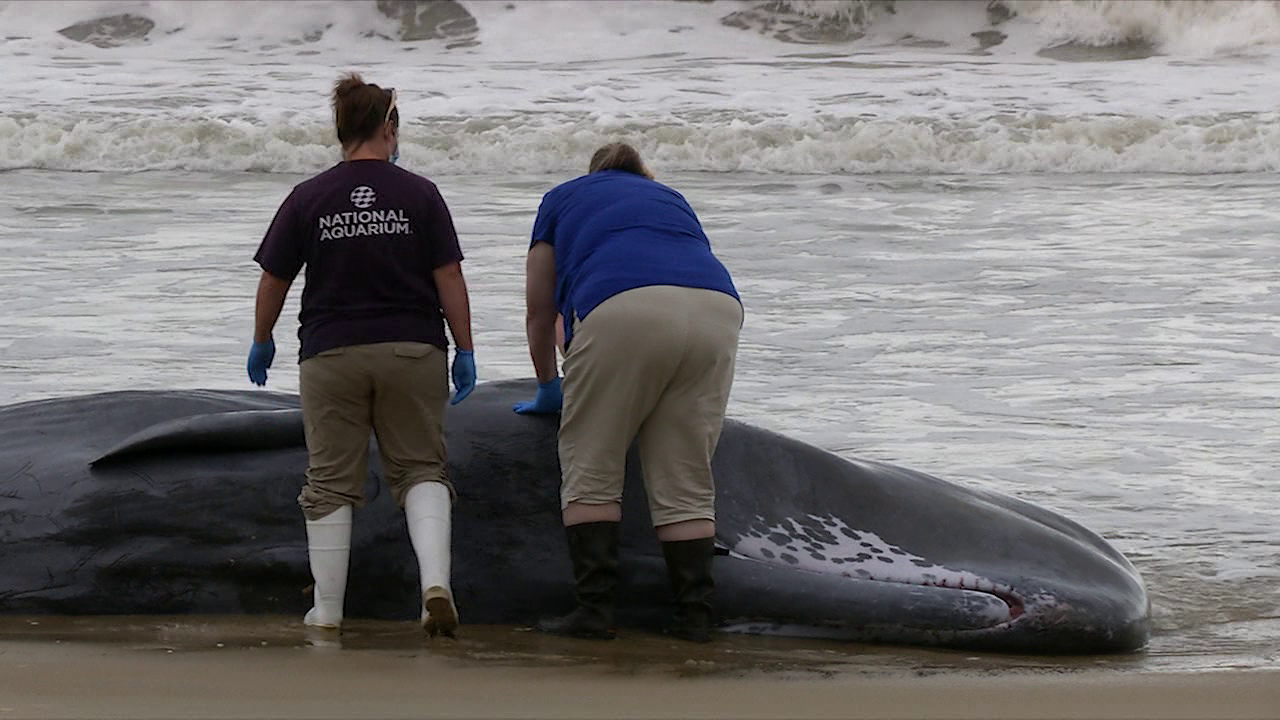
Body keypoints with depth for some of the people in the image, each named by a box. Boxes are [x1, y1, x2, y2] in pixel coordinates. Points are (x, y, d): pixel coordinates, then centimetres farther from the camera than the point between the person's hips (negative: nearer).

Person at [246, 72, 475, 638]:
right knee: (420, 469, 9)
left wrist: (262, 342, 19)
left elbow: (274, 282, 4)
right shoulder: (419, 194, -1)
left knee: (332, 483, 8)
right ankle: (435, 582, -13)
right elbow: (449, 279, -3)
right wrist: (465, 351, 5)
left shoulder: (307, 199, 0)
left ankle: (327, 610, 10)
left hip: (332, 354, 0)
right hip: (412, 351, 0)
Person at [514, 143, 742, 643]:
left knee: (591, 471, 5)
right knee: (686, 483, 8)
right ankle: (695, 616, 4)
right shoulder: (671, 199, 39)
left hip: (625, 311, -3)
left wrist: (549, 387, 49)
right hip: (716, 312, 4)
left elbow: (540, 312, 35)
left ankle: (595, 608, -1)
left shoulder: (564, 198, 31)